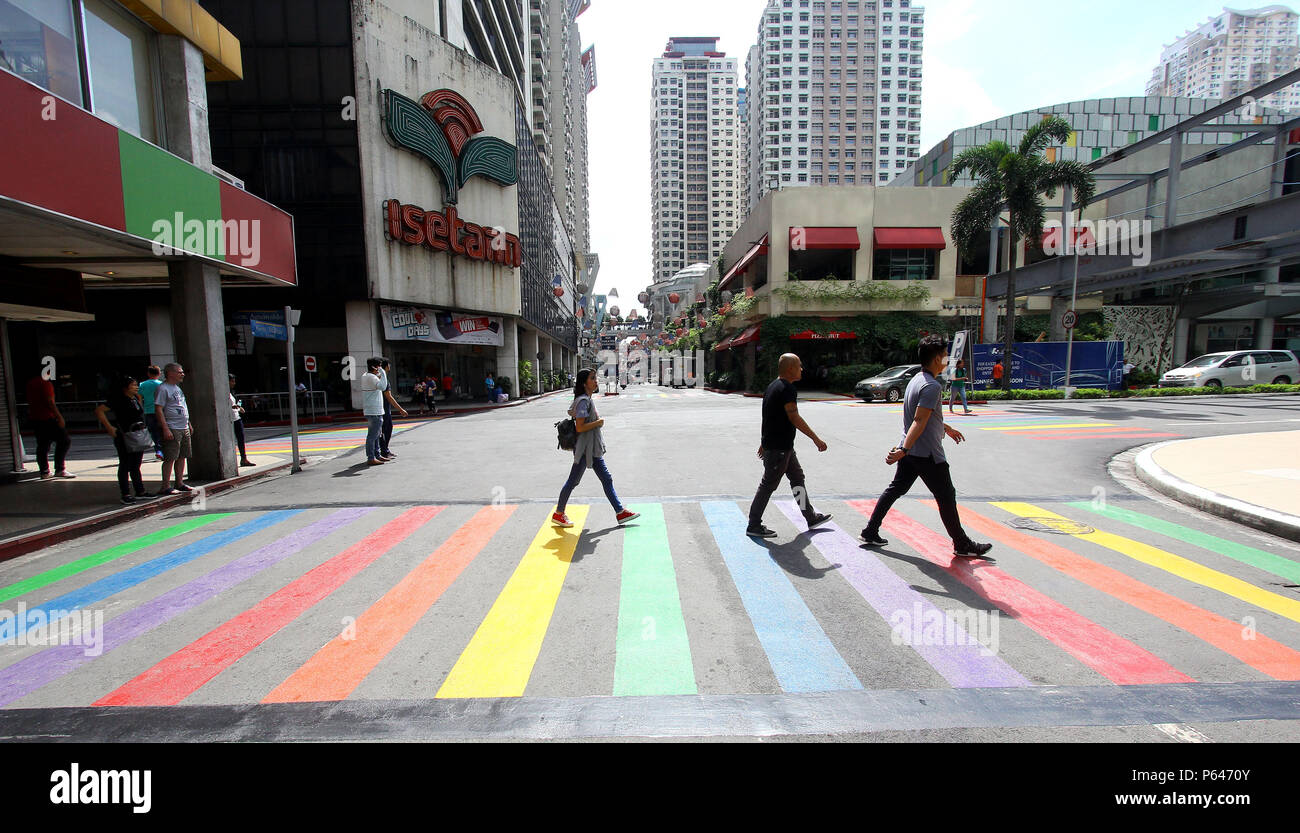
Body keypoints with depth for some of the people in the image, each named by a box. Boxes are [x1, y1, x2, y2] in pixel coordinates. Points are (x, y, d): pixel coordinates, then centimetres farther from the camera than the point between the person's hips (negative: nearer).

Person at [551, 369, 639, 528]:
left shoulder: (588, 400, 12)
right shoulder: (583, 401, -18)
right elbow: (580, 427, -24)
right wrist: (599, 422, -15)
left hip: (593, 448, 10)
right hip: (584, 449, -10)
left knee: (607, 479, 9)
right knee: (573, 481, 3)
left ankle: (620, 512, 13)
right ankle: (558, 514, 18)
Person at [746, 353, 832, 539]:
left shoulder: (773, 386, 12)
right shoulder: (787, 388, -18)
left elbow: (769, 416, 18)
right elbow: (794, 418, -22)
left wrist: (764, 441, 23)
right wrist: (816, 439, -17)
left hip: (783, 445, 11)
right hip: (778, 448, -11)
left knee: (797, 477, 19)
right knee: (769, 485, -2)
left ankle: (811, 517, 31)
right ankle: (754, 526, 7)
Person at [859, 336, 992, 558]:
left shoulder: (917, 380, 11)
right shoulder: (932, 386, -19)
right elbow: (919, 421, -28)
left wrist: (947, 428, 37)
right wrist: (904, 449, -33)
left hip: (911, 452, 9)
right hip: (928, 454, -9)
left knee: (896, 489, 13)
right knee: (946, 497, 5)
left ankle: (870, 531, 16)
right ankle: (962, 544, 20)